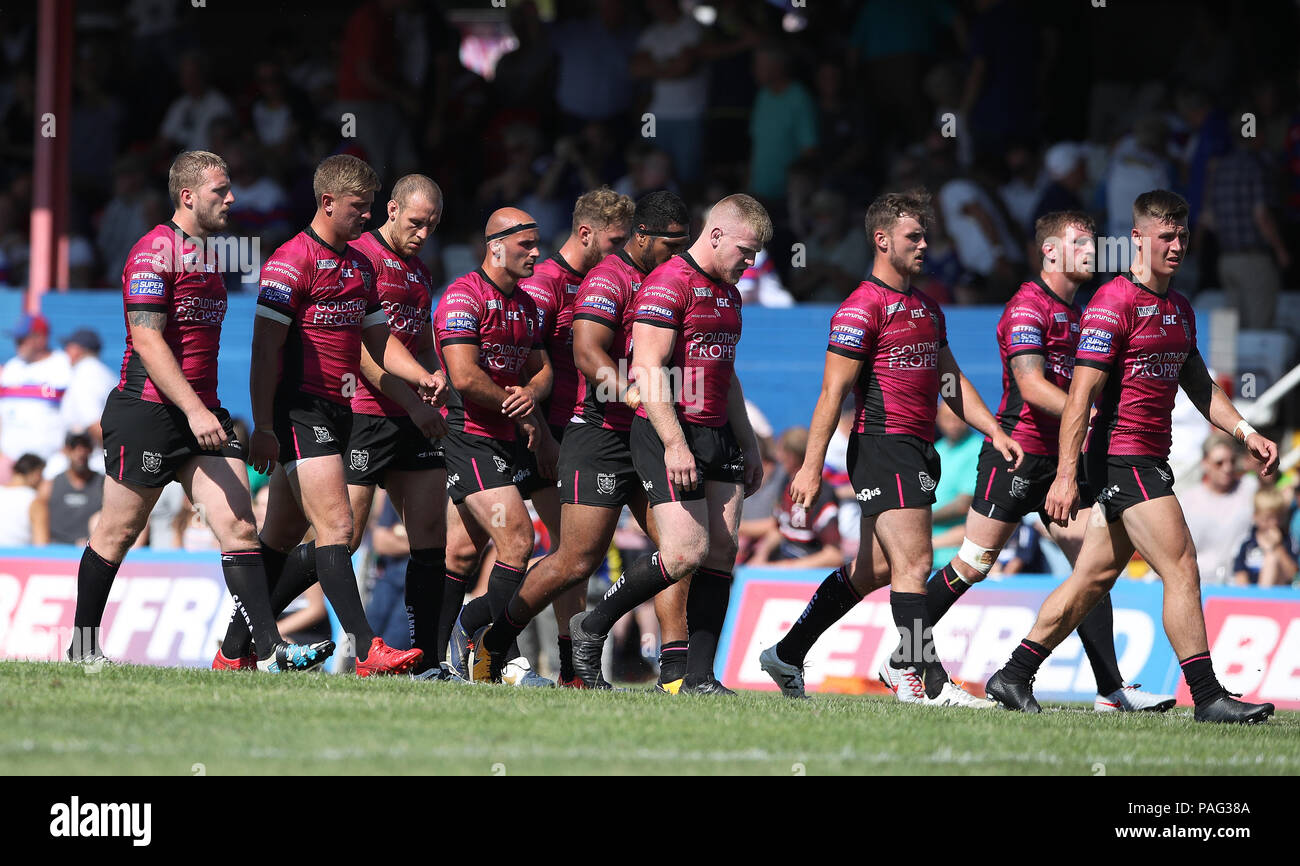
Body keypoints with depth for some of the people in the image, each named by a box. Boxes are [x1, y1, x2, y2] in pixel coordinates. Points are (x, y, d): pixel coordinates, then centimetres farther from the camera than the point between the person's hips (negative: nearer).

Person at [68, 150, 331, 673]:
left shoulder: (206, 255, 17)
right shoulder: (154, 252, -11)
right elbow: (147, 340, -19)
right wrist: (194, 409, -26)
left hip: (201, 412, 8)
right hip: (147, 411, -8)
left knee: (238, 525, -7)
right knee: (118, 533, 4)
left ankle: (269, 651, -14)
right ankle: (82, 647, 18)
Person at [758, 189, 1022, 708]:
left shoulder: (926, 308, 19)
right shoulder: (863, 308, -9)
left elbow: (950, 382, 23)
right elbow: (833, 391, -12)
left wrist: (995, 432, 10)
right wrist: (812, 467, -14)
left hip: (918, 451, 9)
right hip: (882, 447, -9)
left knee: (873, 570, 13)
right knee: (913, 563, -12)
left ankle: (786, 655, 23)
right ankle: (927, 679, -11)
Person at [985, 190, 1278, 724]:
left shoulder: (1180, 309, 16)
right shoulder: (1114, 303, -12)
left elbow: (1199, 386, 25)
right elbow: (1082, 394, -16)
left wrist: (1246, 432, 11)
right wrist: (1066, 476, -21)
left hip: (1148, 460, 9)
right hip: (1122, 456, -9)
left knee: (1092, 579, 11)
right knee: (1181, 568, -13)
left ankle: (1013, 677, 17)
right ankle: (1208, 697, -12)